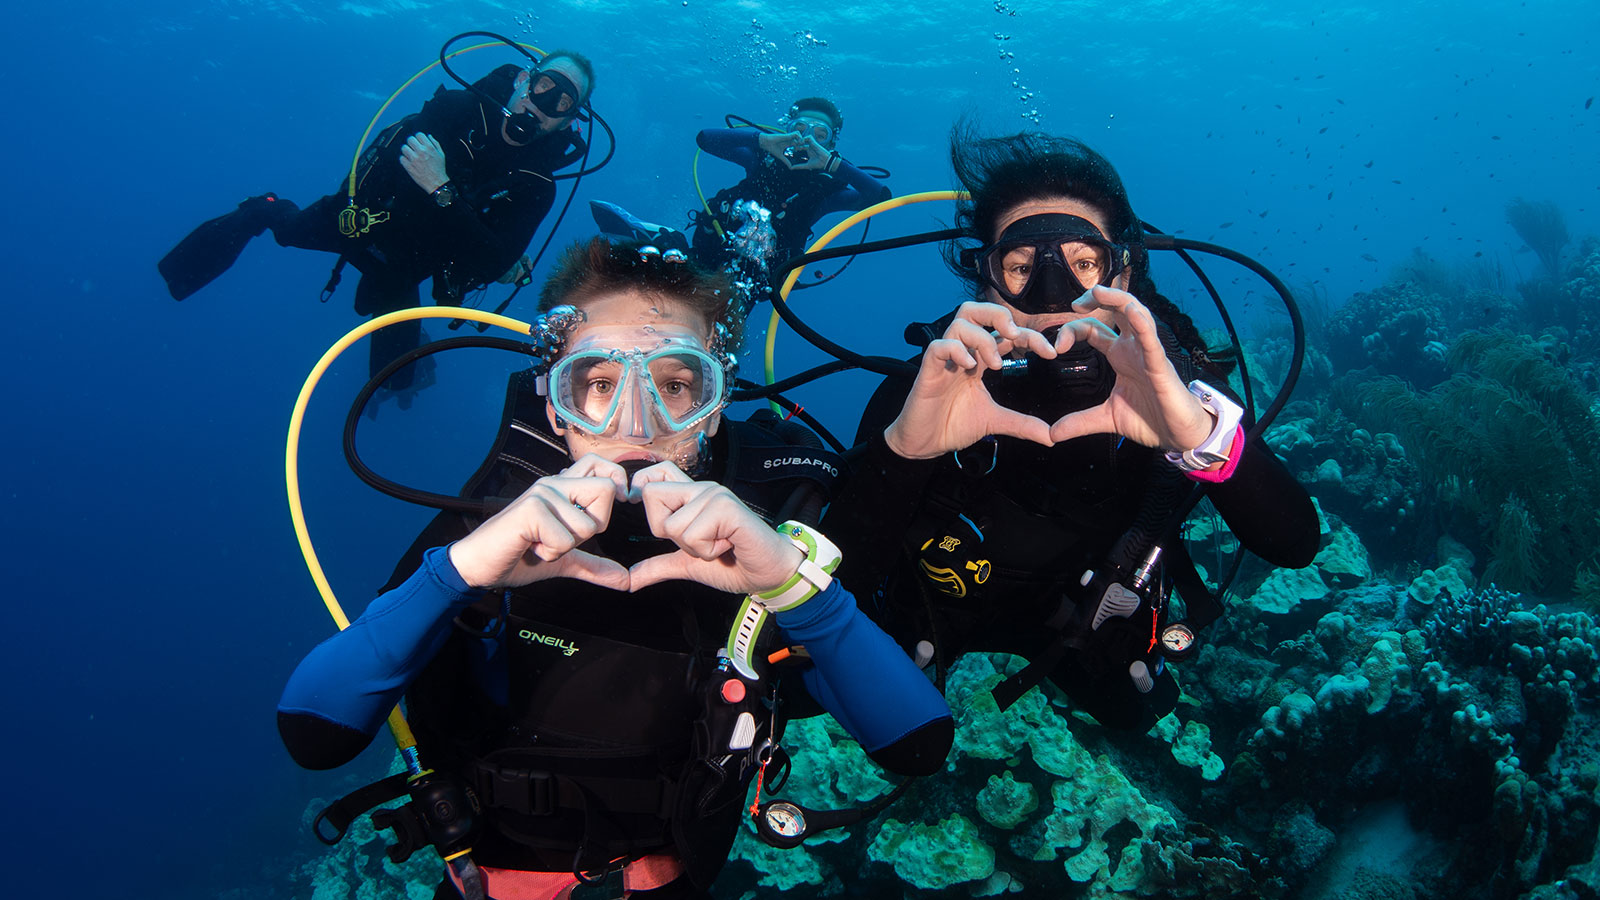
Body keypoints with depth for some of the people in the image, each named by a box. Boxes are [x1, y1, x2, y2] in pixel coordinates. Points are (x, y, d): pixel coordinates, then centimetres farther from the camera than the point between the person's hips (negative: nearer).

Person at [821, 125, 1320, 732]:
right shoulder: (930, 386, -32)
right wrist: (899, 449, -60)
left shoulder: (1164, 373, -27)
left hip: (1092, 623, 2)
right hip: (942, 611, -1)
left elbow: (1296, 545, -36)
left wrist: (1205, 434, -58)